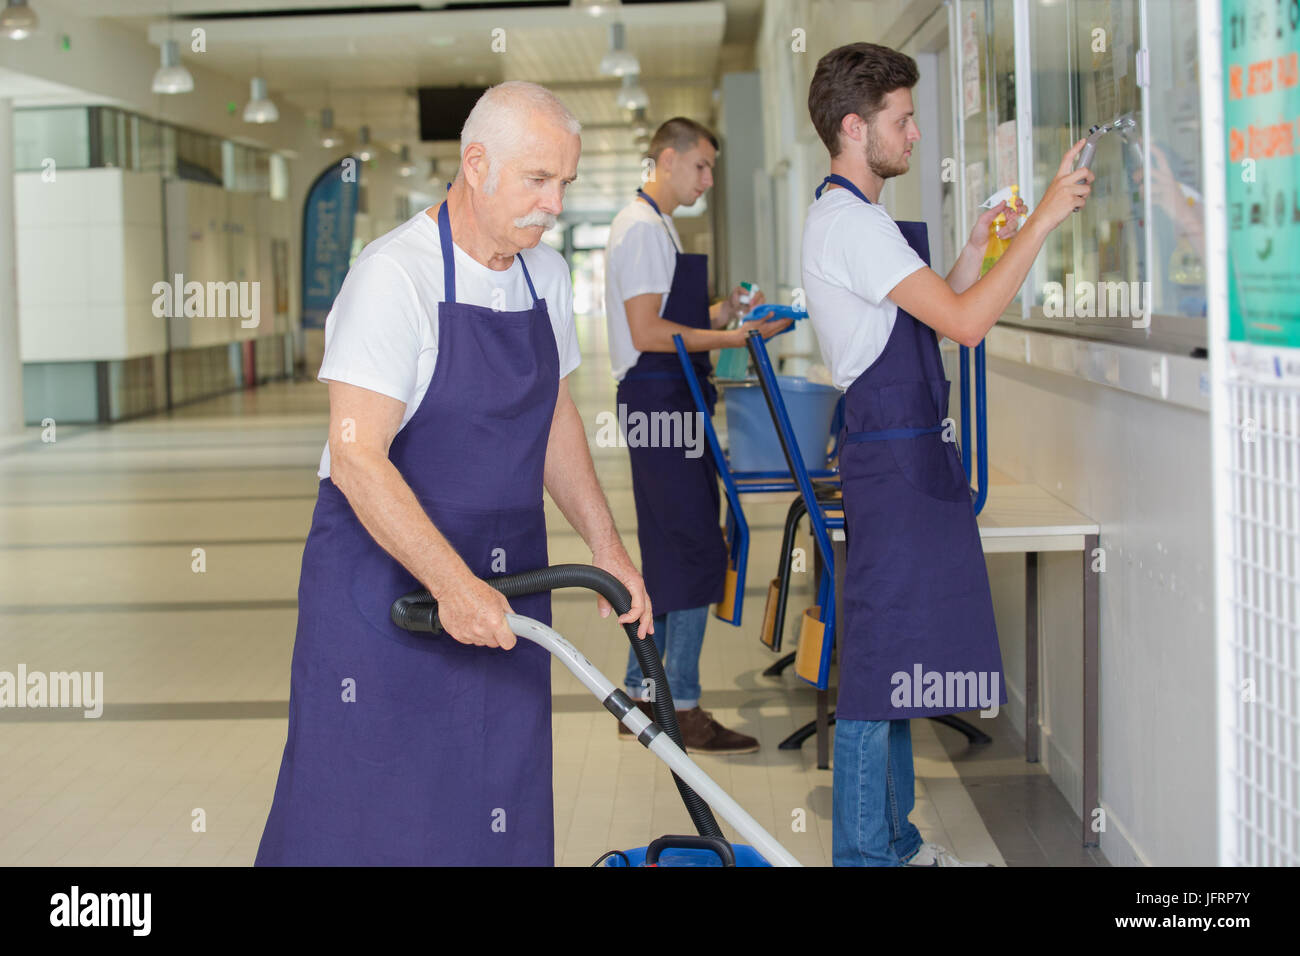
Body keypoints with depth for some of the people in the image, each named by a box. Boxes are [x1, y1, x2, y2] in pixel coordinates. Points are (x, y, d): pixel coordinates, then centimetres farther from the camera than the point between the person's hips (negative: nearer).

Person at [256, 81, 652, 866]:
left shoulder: (546, 274, 7)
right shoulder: (395, 274, -17)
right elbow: (357, 458, -23)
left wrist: (607, 547, 10)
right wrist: (453, 584, -28)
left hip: (505, 576, 7)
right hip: (384, 570, -7)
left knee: (500, 811, 8)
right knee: (364, 809, -4)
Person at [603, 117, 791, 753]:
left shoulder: (654, 225, 21)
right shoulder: (643, 227, -12)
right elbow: (648, 333, -19)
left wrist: (723, 313, 10)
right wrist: (733, 337, -17)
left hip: (669, 402, 11)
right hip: (659, 399, -11)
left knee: (667, 554, 13)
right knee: (696, 552, -9)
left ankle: (642, 696, 19)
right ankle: (682, 707, -3)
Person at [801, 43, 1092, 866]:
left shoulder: (856, 218, 18)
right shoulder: (851, 222, -16)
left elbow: (929, 320, 20)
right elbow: (965, 322, -24)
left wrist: (978, 249, 10)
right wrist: (1042, 220, -20)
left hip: (911, 451, 11)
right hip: (893, 456, -11)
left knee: (899, 650, 15)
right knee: (883, 651, -6)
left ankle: (893, 838, 25)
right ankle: (865, 851, 2)